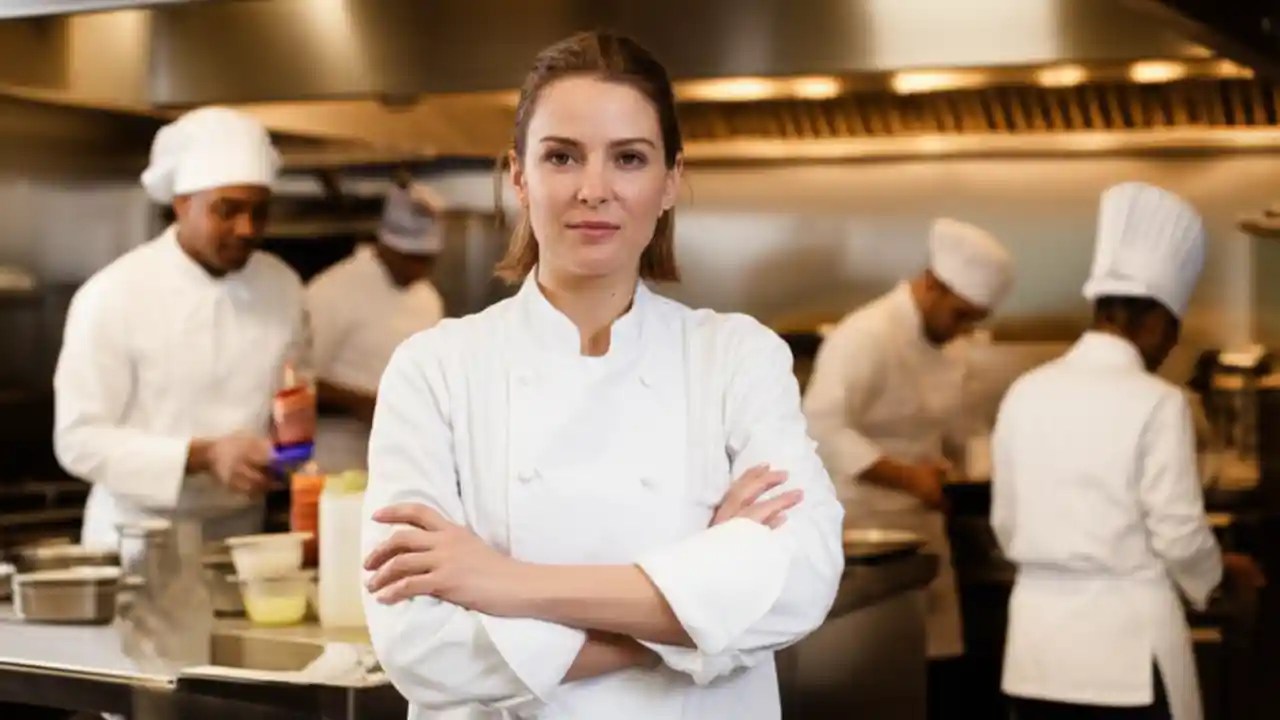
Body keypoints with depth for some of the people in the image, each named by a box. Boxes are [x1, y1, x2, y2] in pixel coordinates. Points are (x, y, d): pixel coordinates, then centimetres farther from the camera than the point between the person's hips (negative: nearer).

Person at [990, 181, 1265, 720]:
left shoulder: (1025, 393, 4)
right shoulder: (1157, 402, -11)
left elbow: (1006, 523, 9)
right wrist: (1216, 574, 11)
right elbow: (1179, 536, -10)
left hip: (1039, 631, 5)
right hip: (1128, 637, -5)